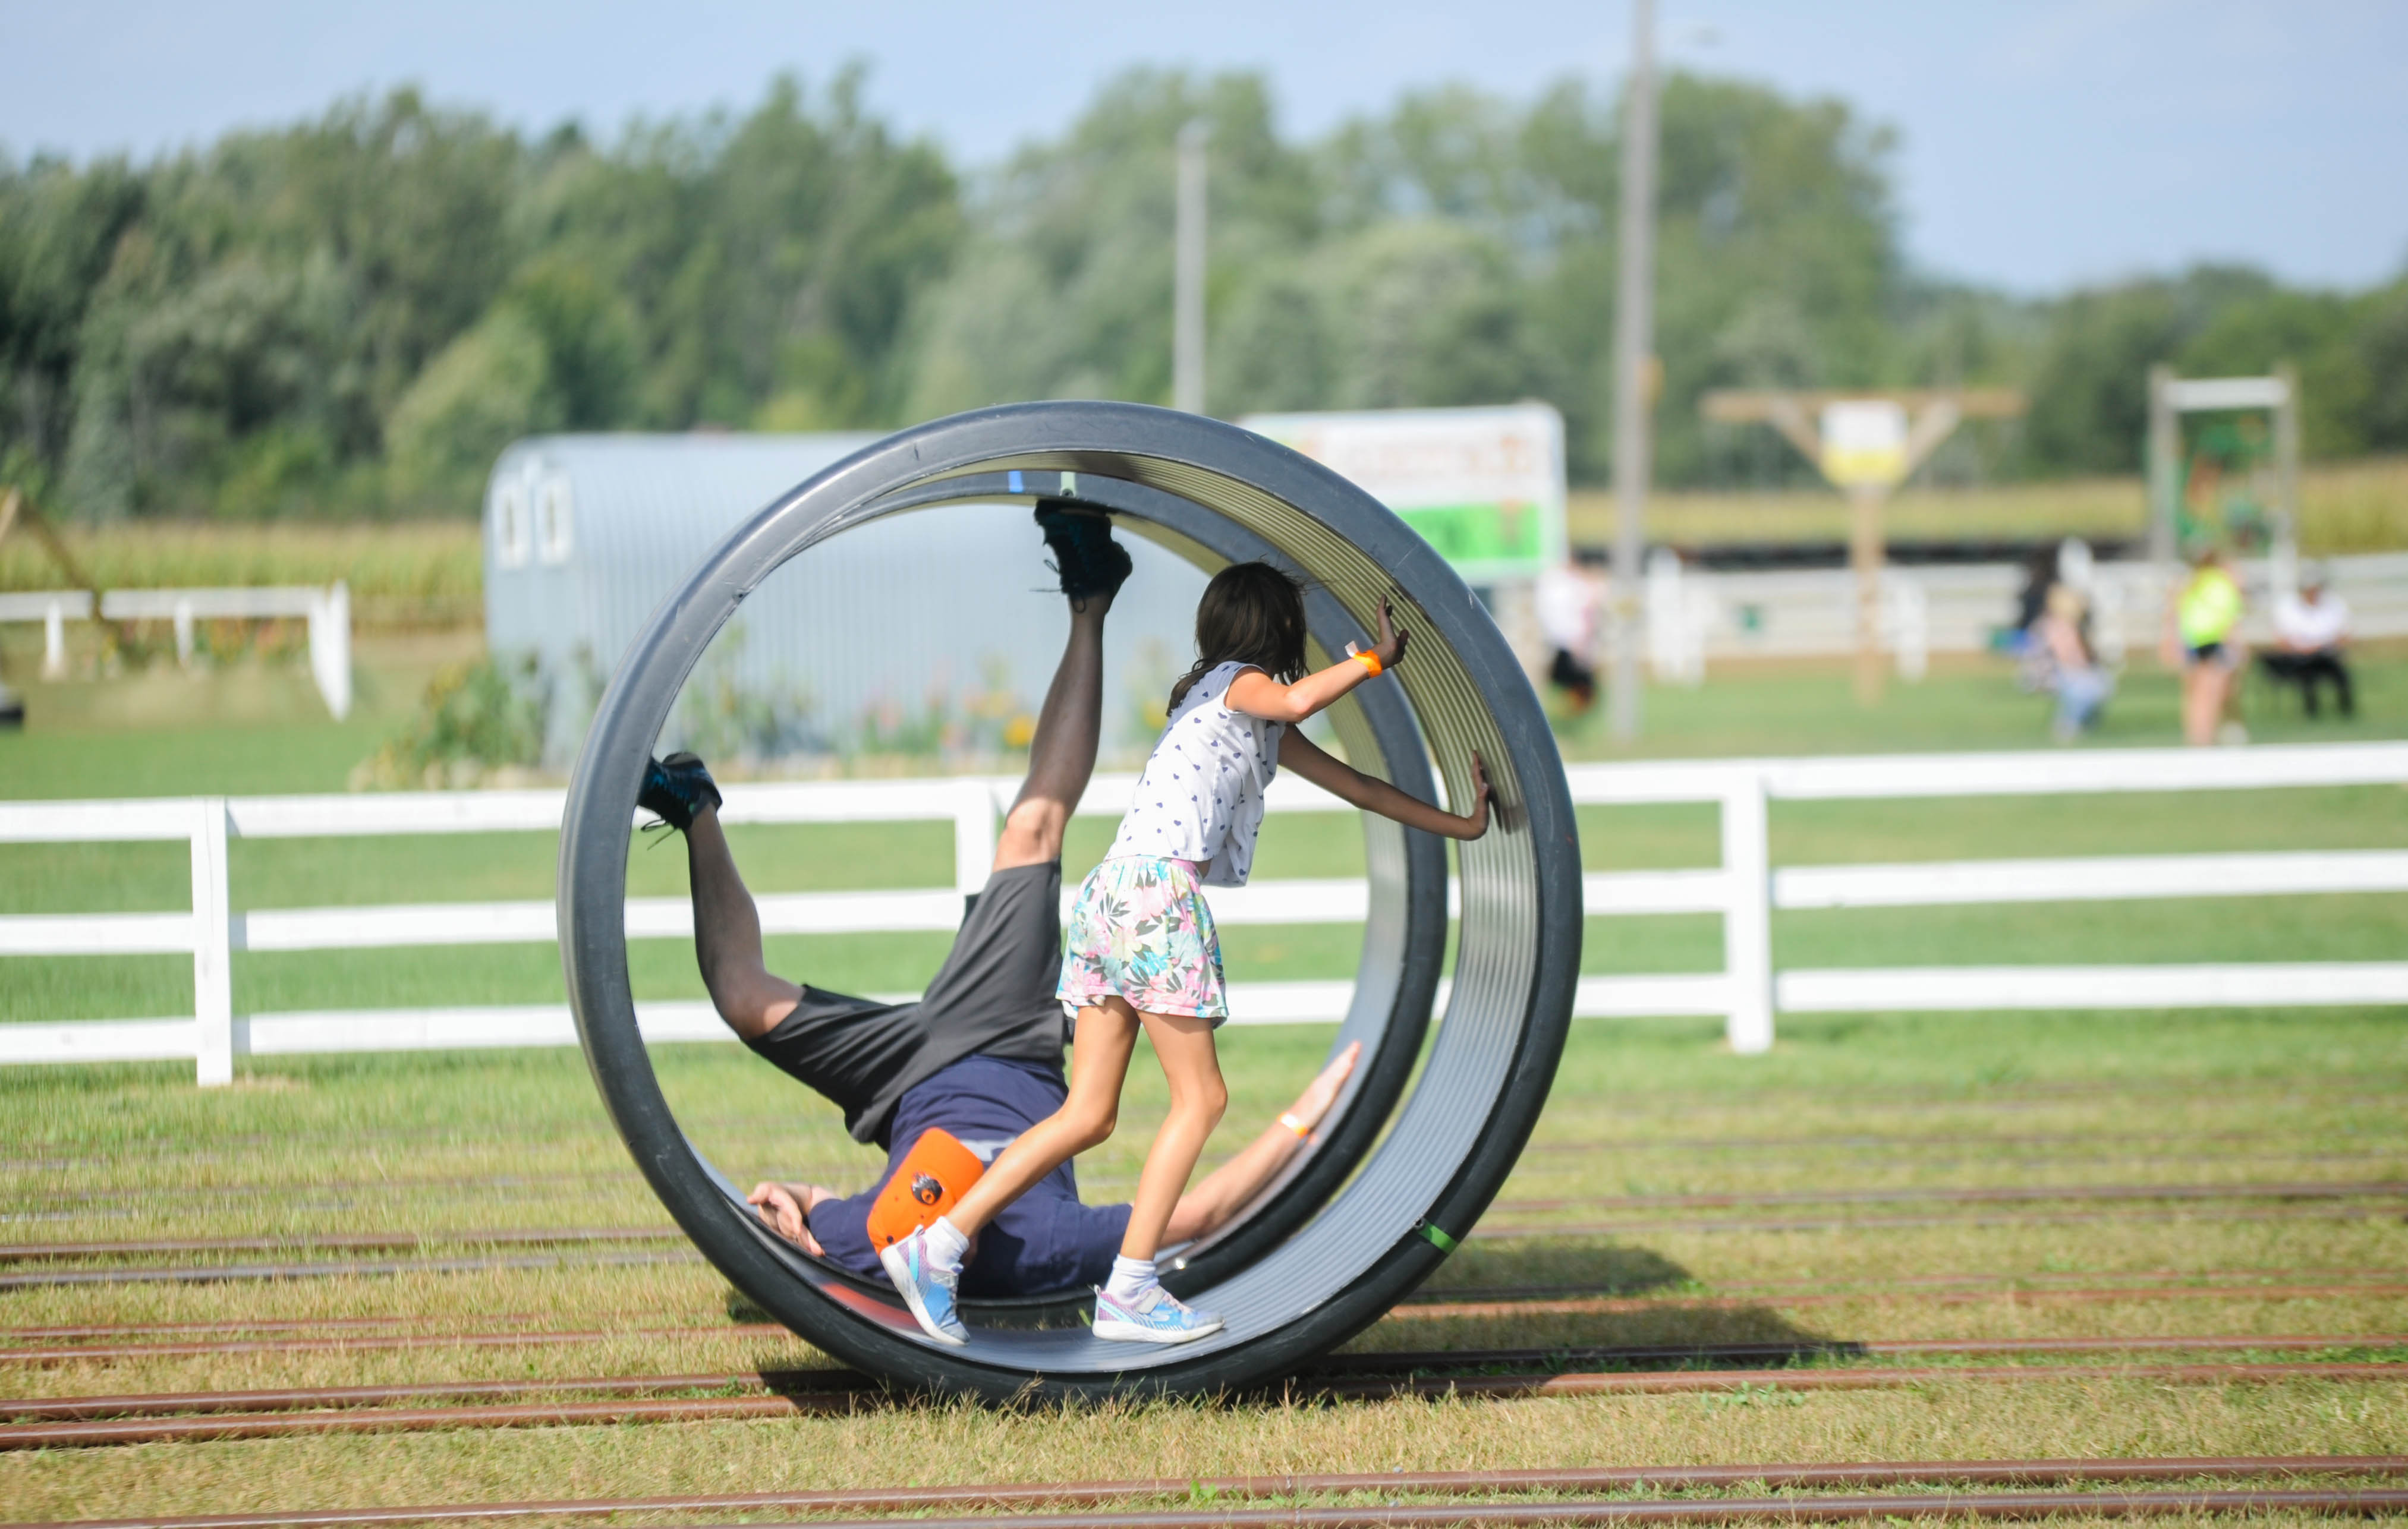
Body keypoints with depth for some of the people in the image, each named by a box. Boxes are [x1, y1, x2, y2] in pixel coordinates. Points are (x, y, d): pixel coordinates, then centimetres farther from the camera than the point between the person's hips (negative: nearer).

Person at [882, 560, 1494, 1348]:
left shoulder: (1262, 726, 27)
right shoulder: (1241, 682, 1)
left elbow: (1353, 785, 32)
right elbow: (1294, 702, -24)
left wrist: (1459, 824, 35)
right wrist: (1374, 660, -12)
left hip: (1113, 896, 9)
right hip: (1156, 889, -9)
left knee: (1088, 1115, 6)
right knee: (1199, 1097, -1)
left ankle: (939, 1245, -2)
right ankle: (1130, 1289, -4)